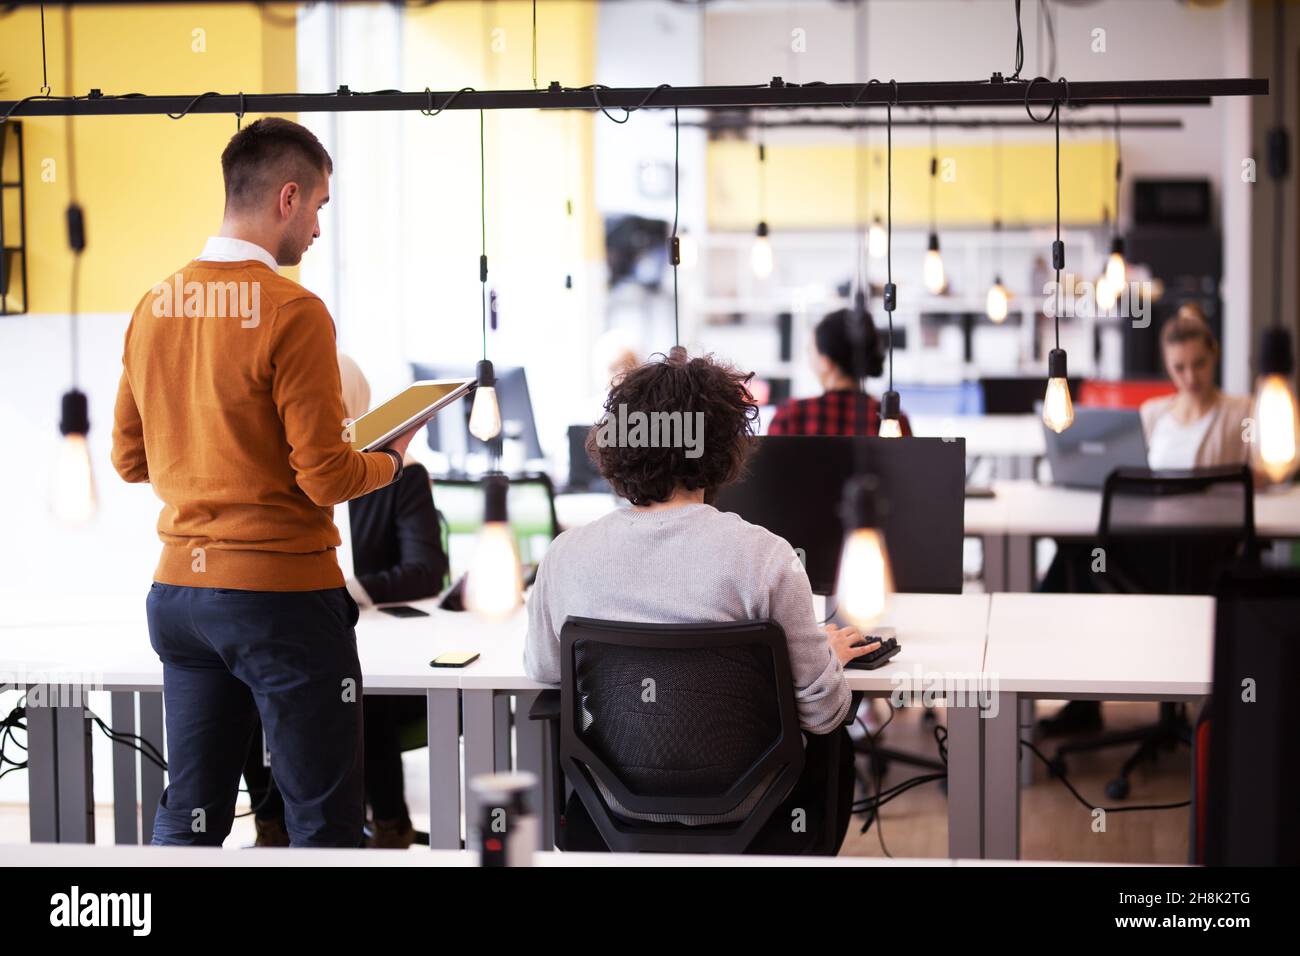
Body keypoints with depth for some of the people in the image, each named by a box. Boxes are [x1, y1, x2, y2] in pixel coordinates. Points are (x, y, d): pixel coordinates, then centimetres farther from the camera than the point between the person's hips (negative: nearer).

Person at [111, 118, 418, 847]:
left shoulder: (155, 307, 6)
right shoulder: (292, 312, -15)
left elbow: (131, 458, 14)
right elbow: (326, 478, -15)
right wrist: (391, 461, 4)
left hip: (180, 589, 7)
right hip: (282, 595, -7)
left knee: (189, 815, 14)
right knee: (324, 820, 3)